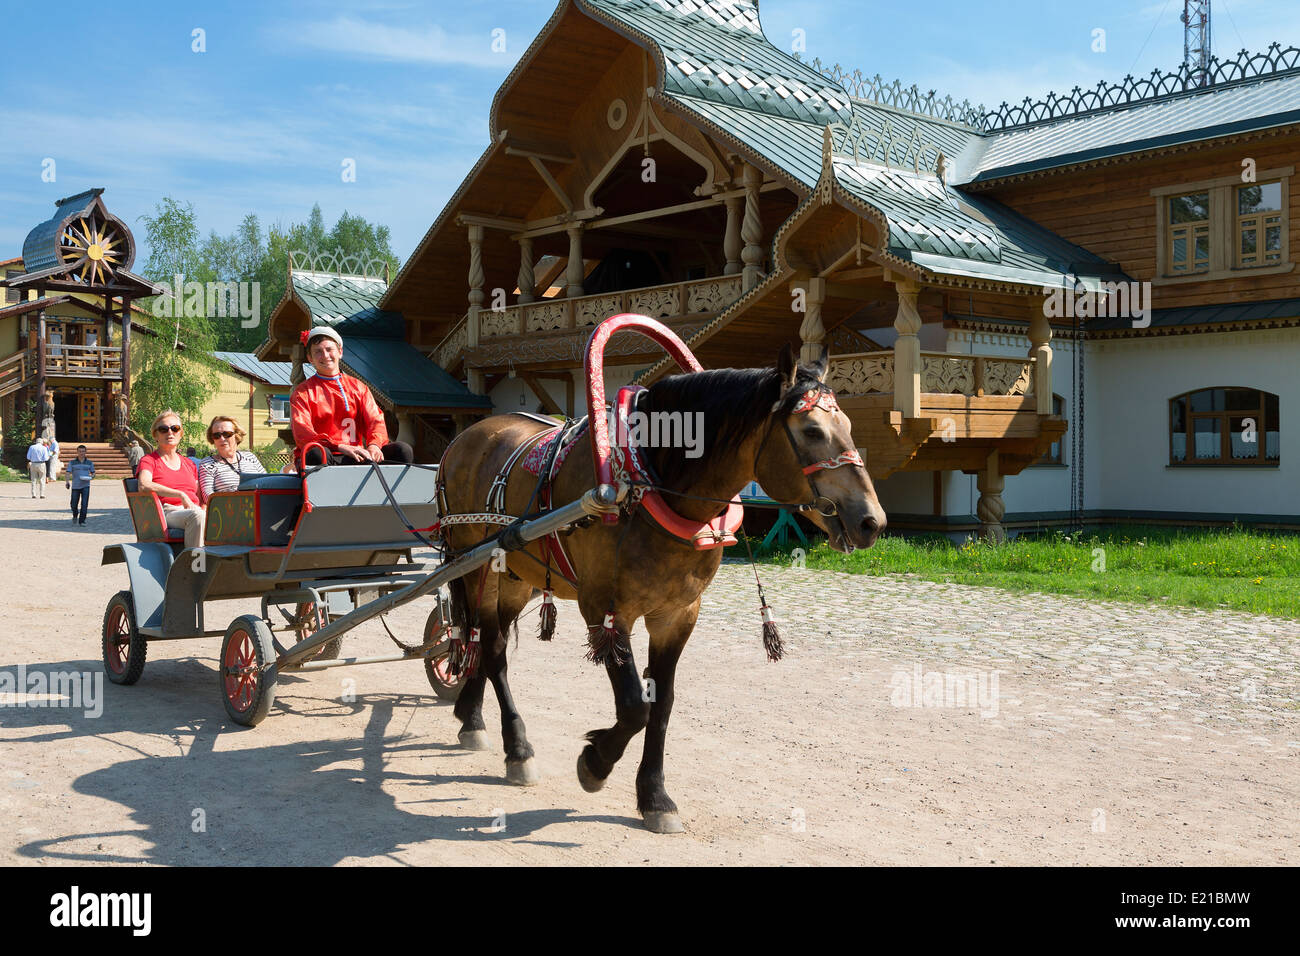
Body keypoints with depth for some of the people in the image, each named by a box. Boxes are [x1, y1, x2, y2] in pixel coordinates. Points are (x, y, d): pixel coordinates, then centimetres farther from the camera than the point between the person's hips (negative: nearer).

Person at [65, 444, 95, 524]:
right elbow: (68, 473, -4)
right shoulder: (72, 462, 4)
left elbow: (93, 473, 17)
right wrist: (67, 481, -21)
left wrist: (90, 477, -7)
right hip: (75, 486, 0)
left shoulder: (89, 462, 8)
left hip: (85, 486, 0)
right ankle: (75, 515, 35)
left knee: (84, 504, -12)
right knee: (73, 505, 5)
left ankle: (82, 521, -5)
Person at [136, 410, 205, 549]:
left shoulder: (189, 464, 28)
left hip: (193, 511, 4)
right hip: (167, 511, -4)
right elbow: (144, 486, -11)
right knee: (197, 516, -38)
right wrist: (181, 495, -18)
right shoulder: (149, 460, 11)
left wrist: (204, 510, 1)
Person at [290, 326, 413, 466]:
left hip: (356, 459, 3)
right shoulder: (302, 392, 8)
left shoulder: (358, 387, 20)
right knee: (317, 454, -39)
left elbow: (375, 419, 8)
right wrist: (341, 447, -25)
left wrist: (374, 445, -18)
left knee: (402, 449, -20)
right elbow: (302, 434, -8)